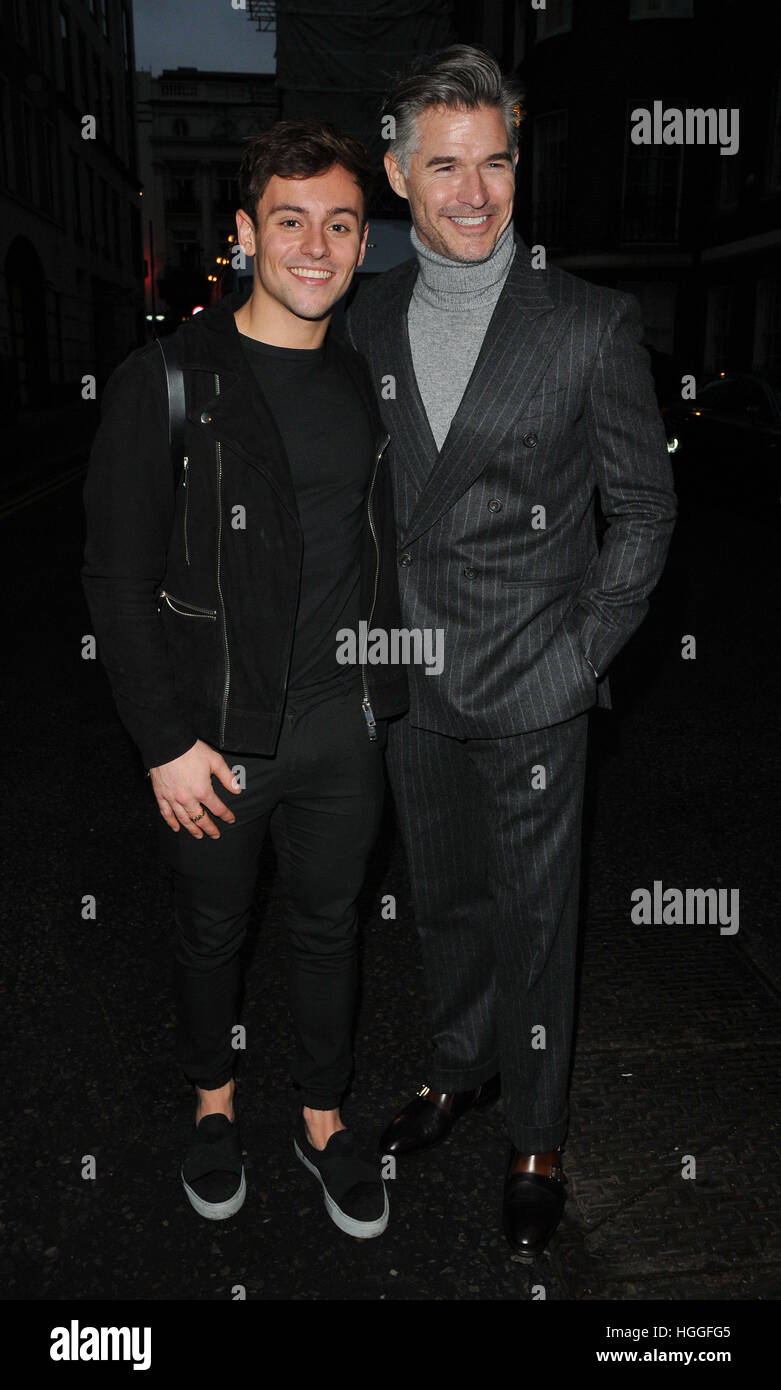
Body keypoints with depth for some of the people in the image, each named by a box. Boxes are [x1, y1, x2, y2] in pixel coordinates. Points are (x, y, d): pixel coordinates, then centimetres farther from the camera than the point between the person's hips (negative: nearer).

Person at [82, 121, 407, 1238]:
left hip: (346, 725, 4)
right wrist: (166, 742, -13)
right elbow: (117, 579, -11)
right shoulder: (165, 381, -10)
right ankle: (215, 1098, 43)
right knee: (214, 929, 16)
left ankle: (323, 1116, 39)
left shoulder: (369, 380, 5)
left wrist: (386, 695, 11)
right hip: (219, 734, -3)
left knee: (329, 925, 17)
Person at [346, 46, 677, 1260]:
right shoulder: (371, 318, 5)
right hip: (411, 681, 4)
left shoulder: (593, 324, -8)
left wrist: (579, 657, -10)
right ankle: (462, 1065, 45)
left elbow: (644, 511, -4)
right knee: (443, 896, 20)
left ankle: (537, 1137, 31)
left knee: (534, 917, 9)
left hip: (531, 691, -4)